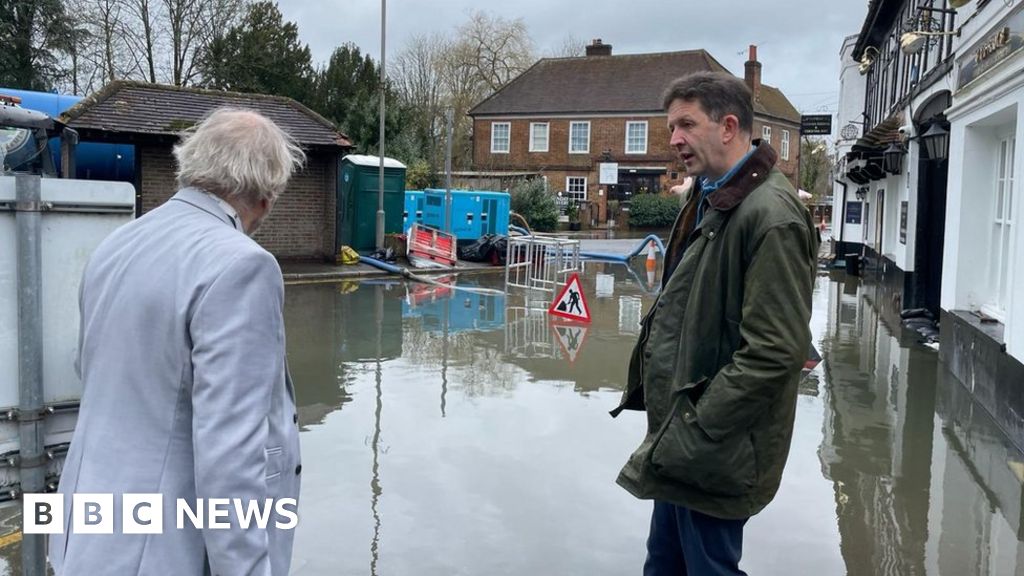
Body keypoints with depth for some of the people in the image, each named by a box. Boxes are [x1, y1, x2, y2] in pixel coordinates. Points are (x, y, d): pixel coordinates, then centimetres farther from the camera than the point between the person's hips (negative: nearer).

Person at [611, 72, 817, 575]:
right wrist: (672, 432, 12)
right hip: (681, 441, 9)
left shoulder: (770, 214, -19)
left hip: (714, 450, -9)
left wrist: (689, 436, -20)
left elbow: (773, 354, -24)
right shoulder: (708, 201, 11)